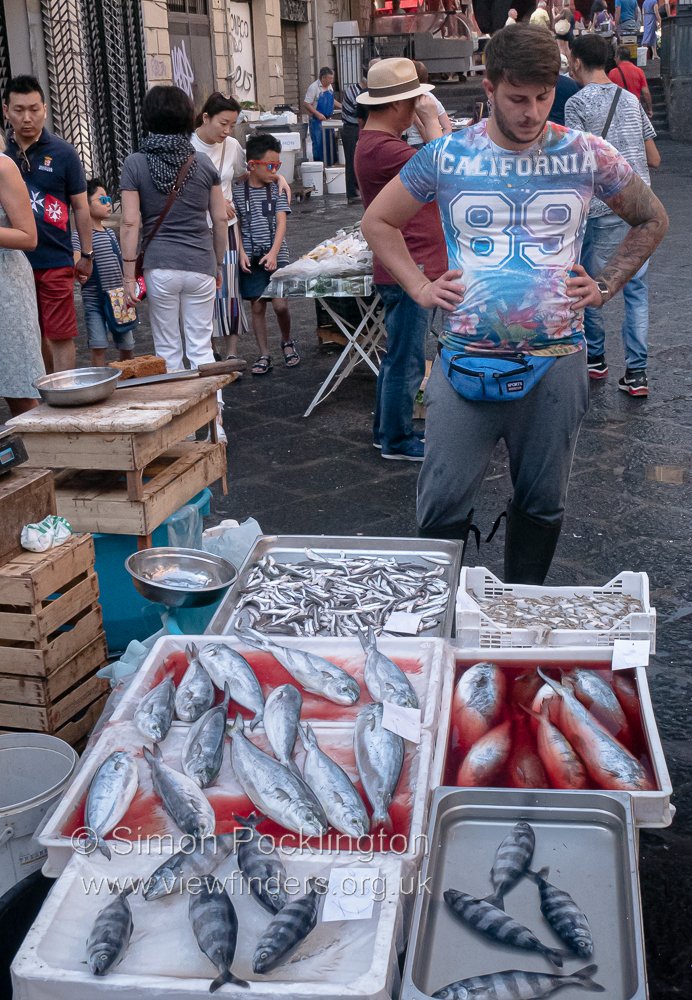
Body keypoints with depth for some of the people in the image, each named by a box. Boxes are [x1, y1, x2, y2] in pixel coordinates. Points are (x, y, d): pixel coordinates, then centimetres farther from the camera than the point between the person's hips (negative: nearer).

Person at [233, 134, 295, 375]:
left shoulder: (277, 188, 2)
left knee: (280, 304, -7)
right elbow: (235, 225, 4)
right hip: (251, 258, 0)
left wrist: (273, 253, -17)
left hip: (276, 256, 0)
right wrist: (241, 253, -8)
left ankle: (286, 342, 22)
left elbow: (281, 223, -5)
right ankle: (264, 355, 11)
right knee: (257, 306, 2)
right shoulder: (238, 191, 0)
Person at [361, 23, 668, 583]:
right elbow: (378, 221, 14)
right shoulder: (446, 156, 1)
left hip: (556, 362, 1)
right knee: (443, 507, 0)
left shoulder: (587, 156, 2)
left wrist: (605, 286, 6)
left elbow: (652, 220, 17)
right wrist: (421, 288, 3)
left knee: (542, 504, 12)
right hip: (467, 362, -1)